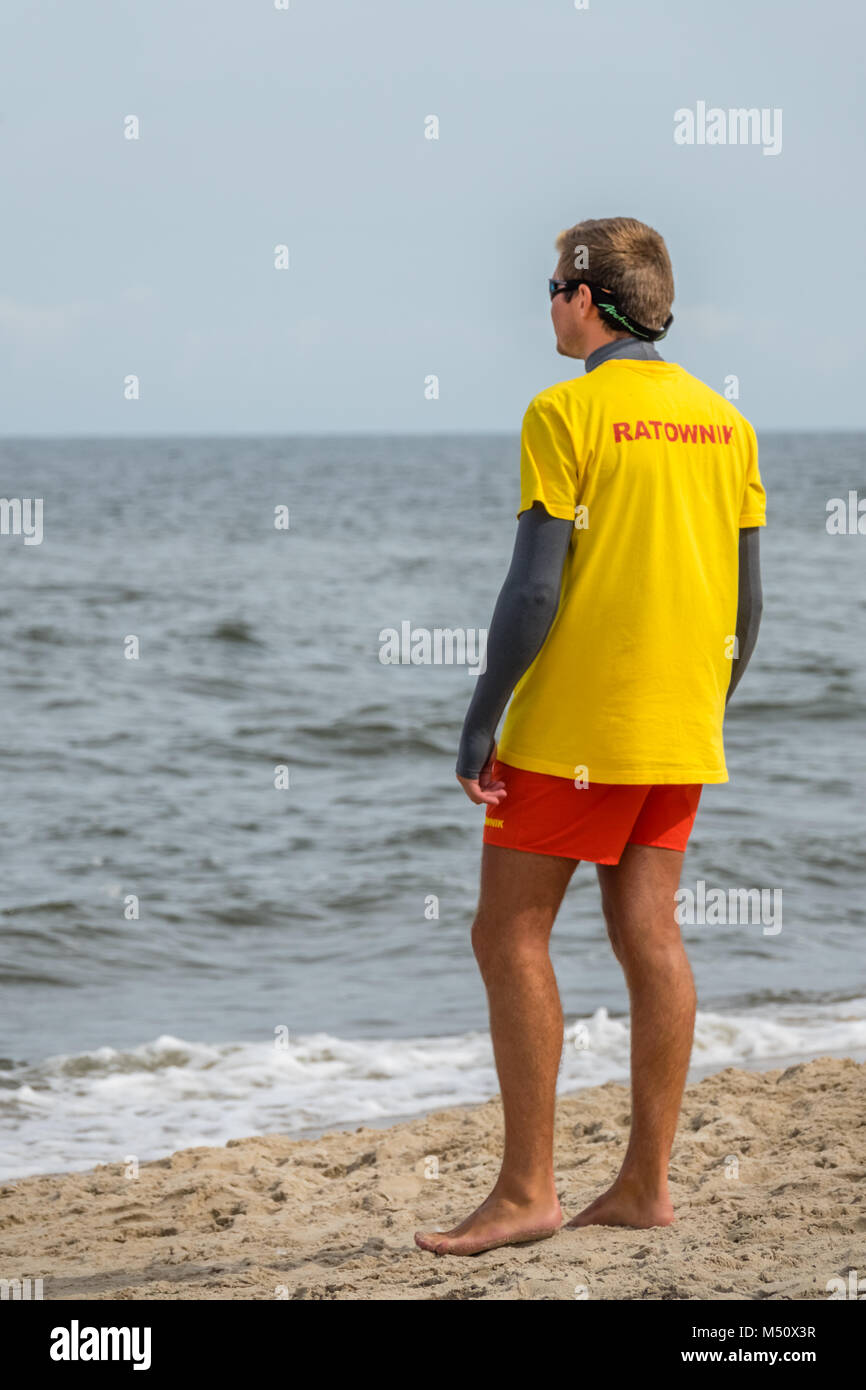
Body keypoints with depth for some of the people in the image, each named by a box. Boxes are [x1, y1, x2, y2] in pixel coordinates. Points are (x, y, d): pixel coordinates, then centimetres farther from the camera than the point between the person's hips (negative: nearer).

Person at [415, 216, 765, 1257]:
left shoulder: (567, 413, -12)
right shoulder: (722, 420, 9)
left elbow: (533, 590, -16)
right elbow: (747, 598, 11)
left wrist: (479, 722, -10)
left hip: (573, 728, -7)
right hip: (678, 737, 7)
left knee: (508, 938, -1)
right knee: (647, 935, 9)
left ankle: (527, 1191, -2)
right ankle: (645, 1184, 12)